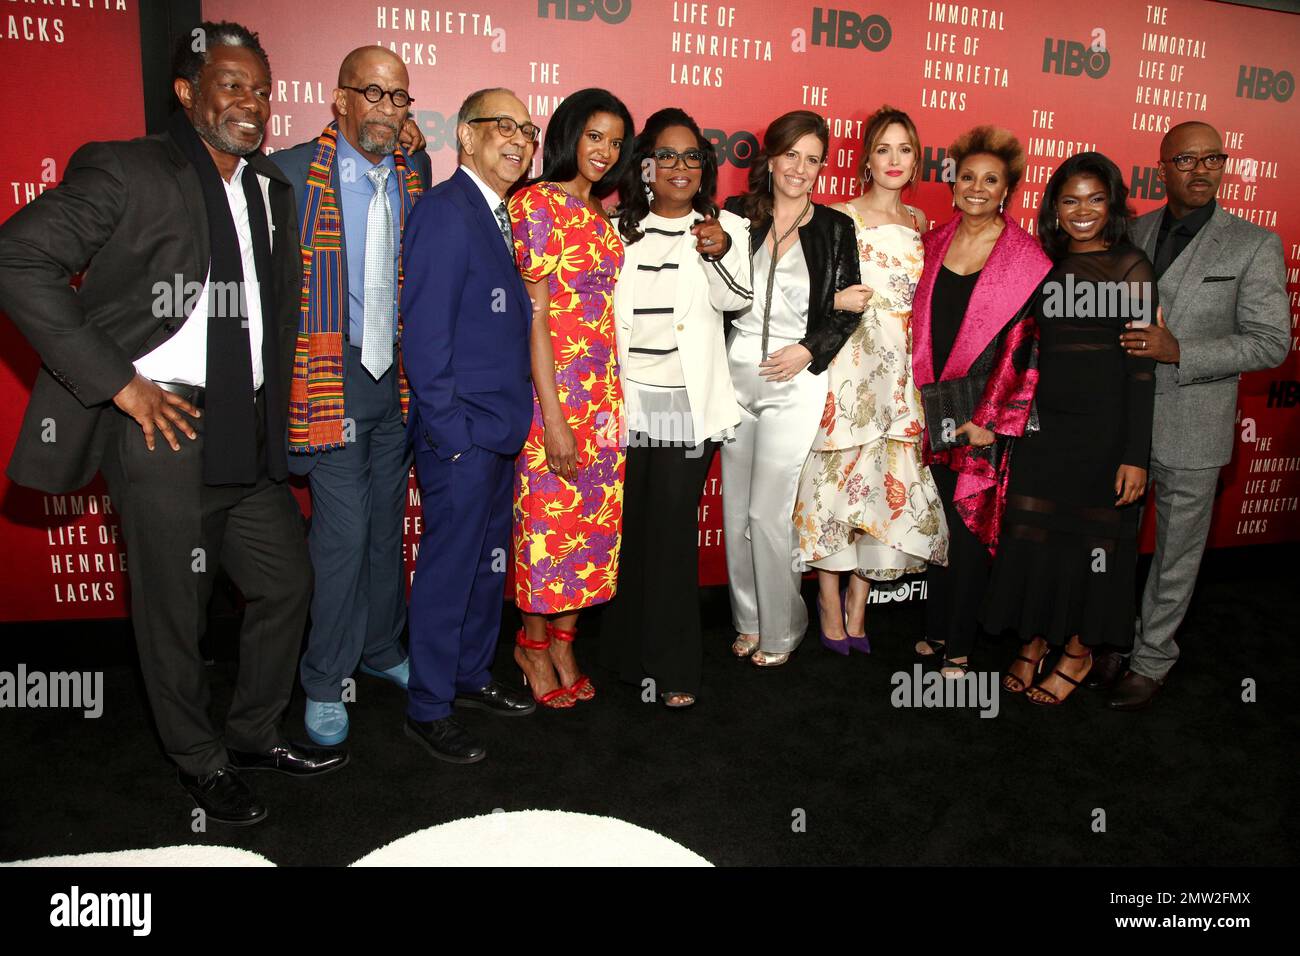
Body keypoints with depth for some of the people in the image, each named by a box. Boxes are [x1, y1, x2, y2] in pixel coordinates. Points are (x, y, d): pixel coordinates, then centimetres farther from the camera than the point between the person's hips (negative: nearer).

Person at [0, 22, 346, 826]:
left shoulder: (274, 191, 13)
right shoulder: (127, 171, -7)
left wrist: (274, 412, 14)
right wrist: (118, 382, -17)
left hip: (250, 435, 7)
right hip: (165, 429, -6)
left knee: (288, 582, 14)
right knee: (177, 609, 6)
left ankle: (256, 735, 35)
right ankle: (202, 762, 27)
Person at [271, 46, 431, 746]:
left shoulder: (414, 173, 9)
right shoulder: (293, 172, -8)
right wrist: (289, 369, -10)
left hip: (396, 377, 5)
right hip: (330, 378, -5)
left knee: (386, 522, 16)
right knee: (342, 531, -2)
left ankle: (381, 648, 35)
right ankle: (324, 684, 15)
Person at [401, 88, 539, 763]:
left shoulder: (498, 215, 13)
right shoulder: (445, 211, -14)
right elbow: (423, 335, -18)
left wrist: (509, 422, 9)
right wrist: (452, 434, -18)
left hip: (497, 431, 9)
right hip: (460, 434, -9)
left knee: (489, 561, 18)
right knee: (449, 568, 2)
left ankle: (470, 675, 36)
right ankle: (428, 710, 17)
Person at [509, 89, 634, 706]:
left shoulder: (604, 211, 14)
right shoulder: (537, 203, -8)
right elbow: (535, 312, -14)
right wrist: (553, 415, -17)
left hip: (605, 386, 7)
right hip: (553, 384, -7)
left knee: (594, 516, 11)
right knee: (547, 515, 3)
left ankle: (563, 641, 26)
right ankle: (534, 643, 24)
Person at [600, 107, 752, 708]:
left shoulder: (723, 227, 5)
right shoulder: (619, 228, 10)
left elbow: (736, 298, -11)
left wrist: (722, 252, -27)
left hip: (688, 403, -2)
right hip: (625, 398, 2)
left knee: (673, 530, -2)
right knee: (626, 526, 8)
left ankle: (673, 665, 9)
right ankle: (627, 650, 24)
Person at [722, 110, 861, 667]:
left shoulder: (835, 228, 3)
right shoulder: (738, 215, 6)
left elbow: (848, 311, 2)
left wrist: (808, 350, -12)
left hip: (795, 381, -3)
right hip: (736, 374, 3)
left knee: (768, 512, -4)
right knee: (736, 510, 9)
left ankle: (780, 631, 15)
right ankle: (748, 621, 26)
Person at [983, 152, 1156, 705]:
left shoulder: (1130, 267, -8)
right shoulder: (1046, 265, 6)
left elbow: (1141, 366, -11)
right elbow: (1032, 349, 10)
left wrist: (1135, 454, -14)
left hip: (1103, 428, -4)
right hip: (1044, 424, 5)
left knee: (1091, 540, 8)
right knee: (1031, 535, 9)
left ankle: (1077, 652, 26)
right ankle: (1033, 643, 26)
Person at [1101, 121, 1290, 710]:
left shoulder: (1254, 245, -6)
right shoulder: (1131, 233, 5)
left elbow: (1271, 342, -9)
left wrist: (1179, 352, -21)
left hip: (1189, 431, -3)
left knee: (1176, 555, 10)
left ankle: (1152, 661, 26)